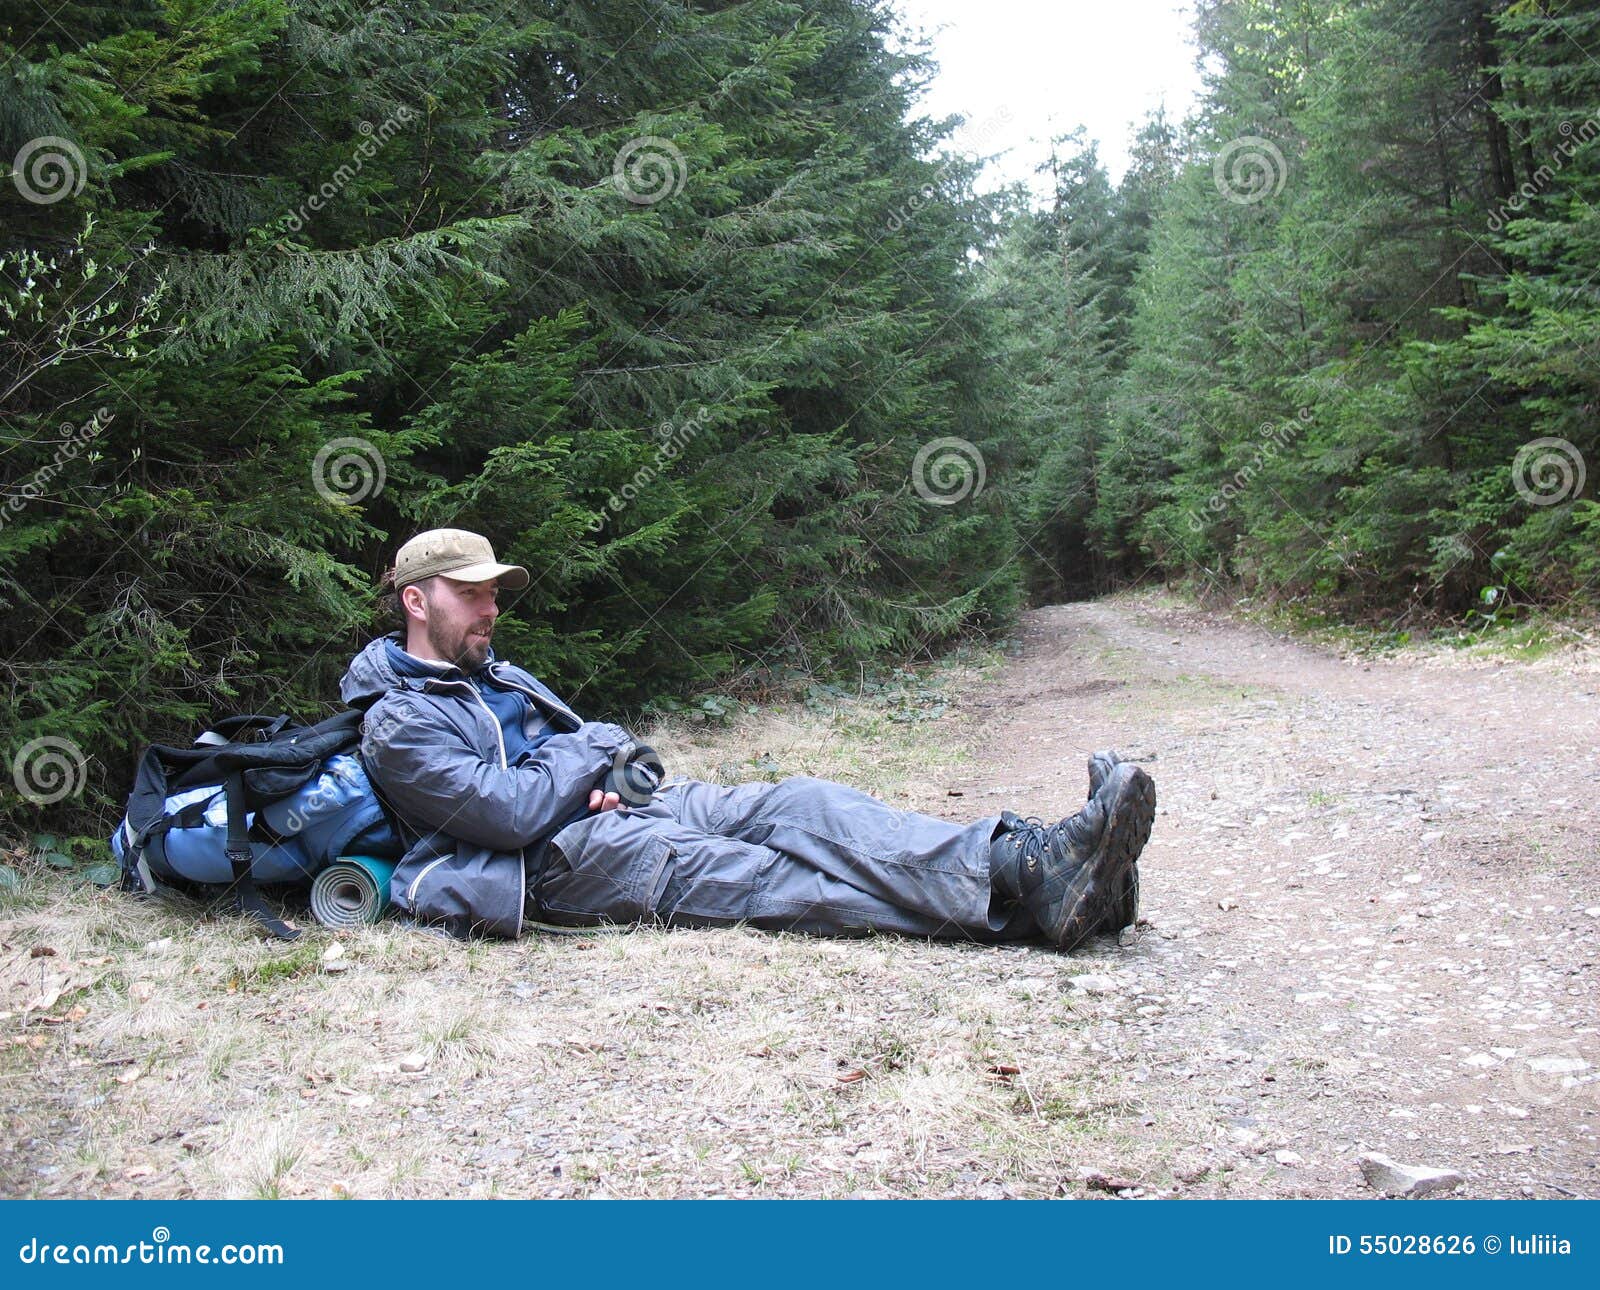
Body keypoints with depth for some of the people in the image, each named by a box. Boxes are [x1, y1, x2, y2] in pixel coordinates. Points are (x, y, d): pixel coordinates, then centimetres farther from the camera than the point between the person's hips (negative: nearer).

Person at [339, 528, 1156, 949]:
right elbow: (511, 812, -18)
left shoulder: (492, 675, 24)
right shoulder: (398, 723, -5)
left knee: (800, 806, -18)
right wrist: (592, 747, -1)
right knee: (781, 882, -26)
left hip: (635, 803, 9)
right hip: (563, 857, -8)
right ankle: (1022, 898, -40)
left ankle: (1031, 865, -35)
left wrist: (603, 771, 0)